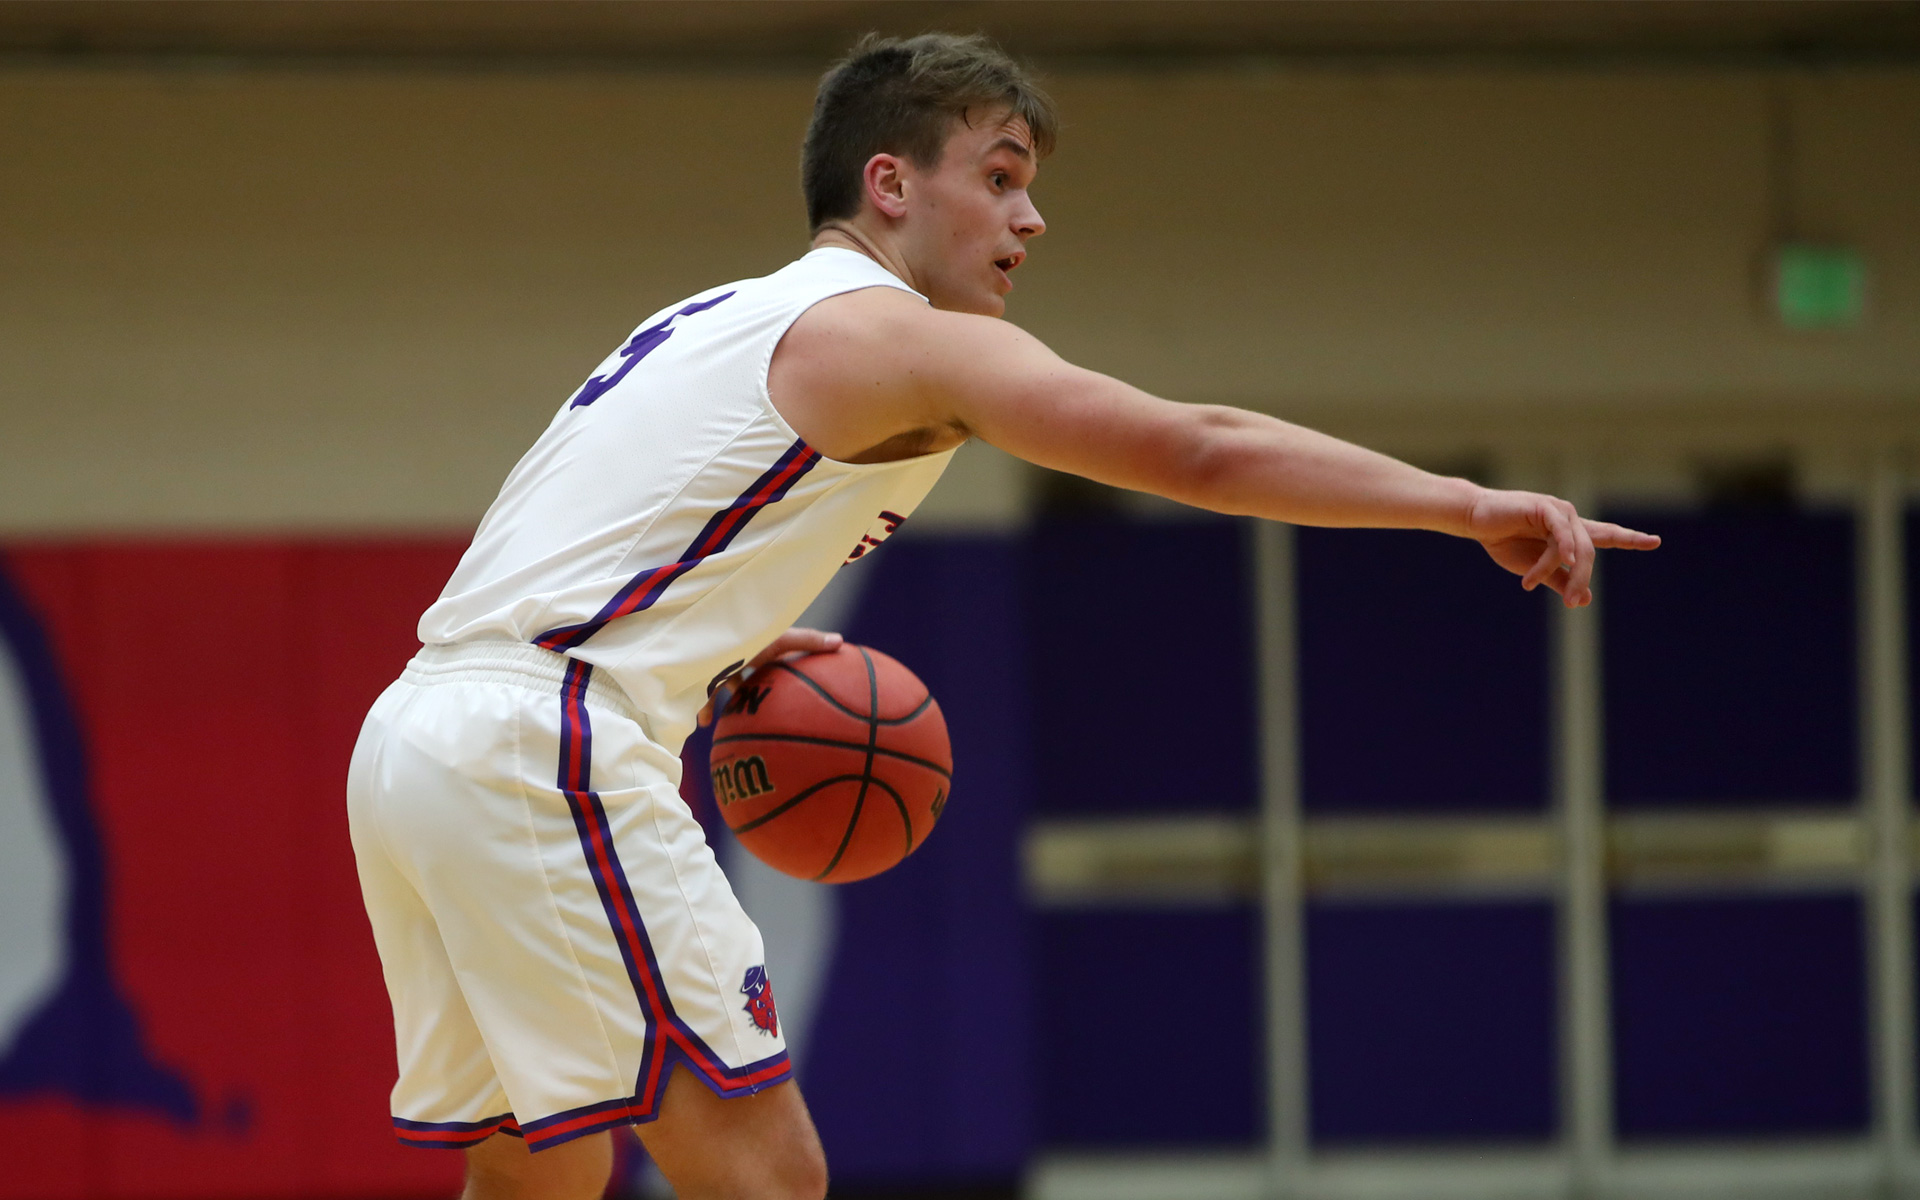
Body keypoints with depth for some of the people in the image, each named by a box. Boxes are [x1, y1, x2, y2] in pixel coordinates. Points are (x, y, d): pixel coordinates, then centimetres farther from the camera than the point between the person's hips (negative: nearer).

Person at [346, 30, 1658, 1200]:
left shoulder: (730, 320, 24)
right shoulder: (895, 332, -4)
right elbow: (1194, 448, -14)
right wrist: (1467, 505, -17)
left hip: (420, 732, 9)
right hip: (542, 752, -9)